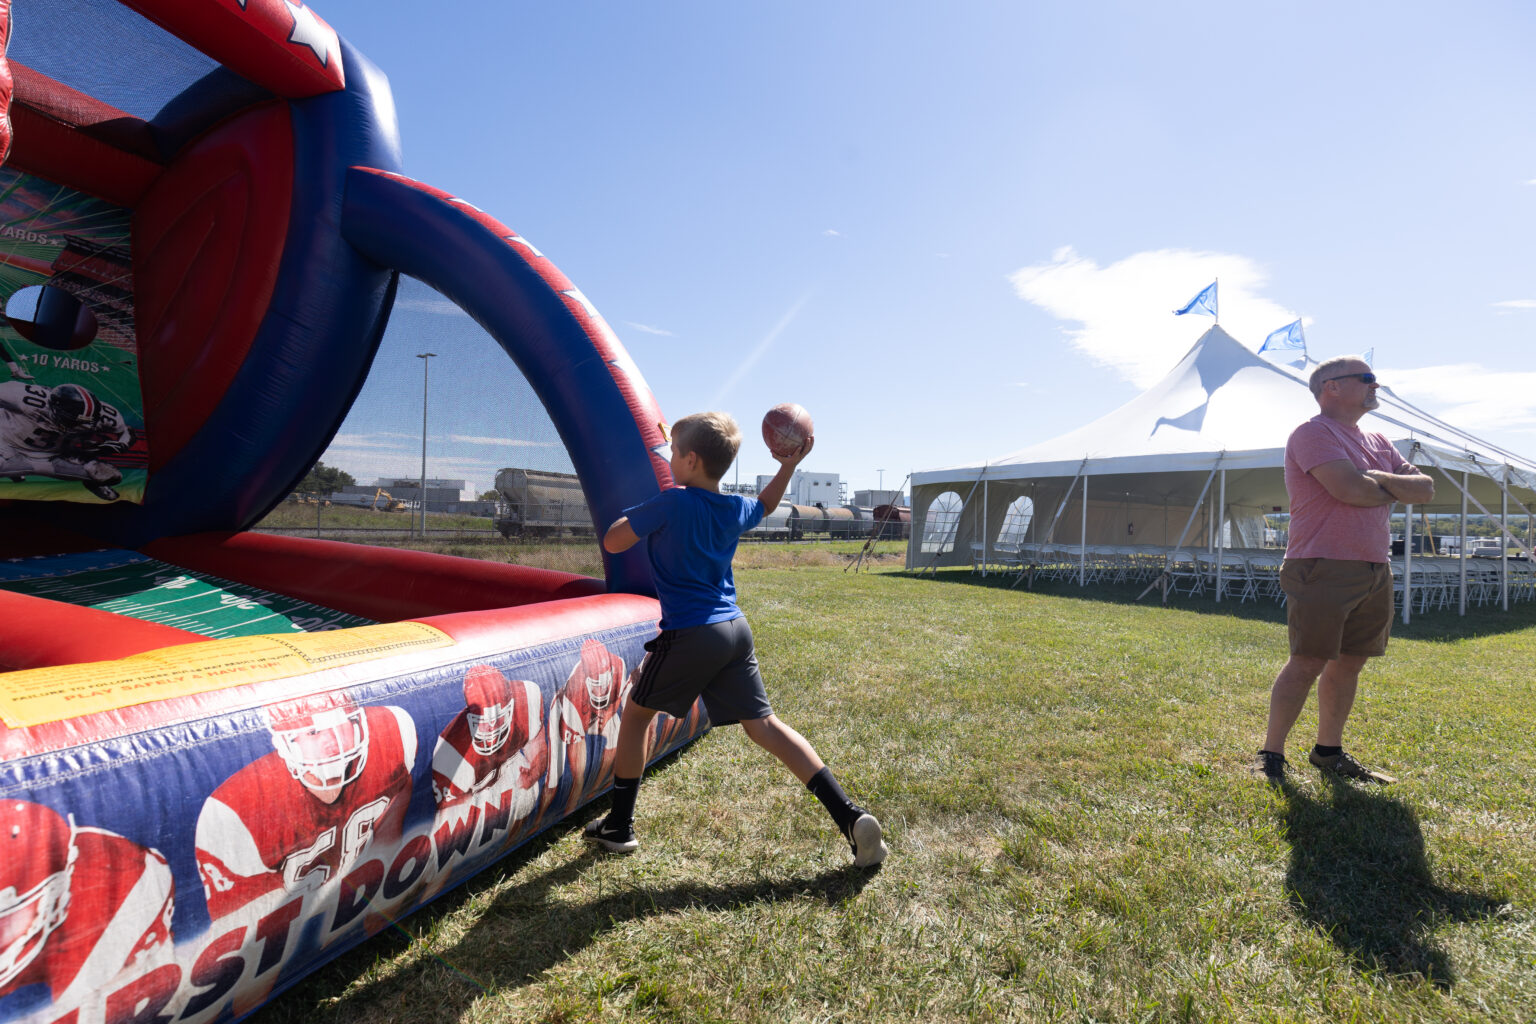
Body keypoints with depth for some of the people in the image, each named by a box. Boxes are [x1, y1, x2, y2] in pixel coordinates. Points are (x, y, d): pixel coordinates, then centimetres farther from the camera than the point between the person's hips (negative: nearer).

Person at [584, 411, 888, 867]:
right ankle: (849, 815, 2)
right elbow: (765, 504, 31)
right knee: (762, 723, 9)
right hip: (736, 629, 6)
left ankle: (619, 826, 26)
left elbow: (612, 542, -6)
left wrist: (639, 514, 9)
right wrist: (788, 467, 26)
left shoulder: (671, 503, -13)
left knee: (636, 713, 16)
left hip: (690, 635, -6)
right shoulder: (736, 509, 7)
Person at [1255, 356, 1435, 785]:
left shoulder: (1378, 443, 20)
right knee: (1308, 662, -8)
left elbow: (1425, 488, 13)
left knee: (1349, 663, 11)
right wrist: (1391, 491, 1)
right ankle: (1271, 754, 2)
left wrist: (1382, 480, -6)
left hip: (1375, 571, 8)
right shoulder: (1314, 433, -8)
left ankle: (1328, 751, 24)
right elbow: (1351, 488, -20)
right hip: (1323, 569, -8)